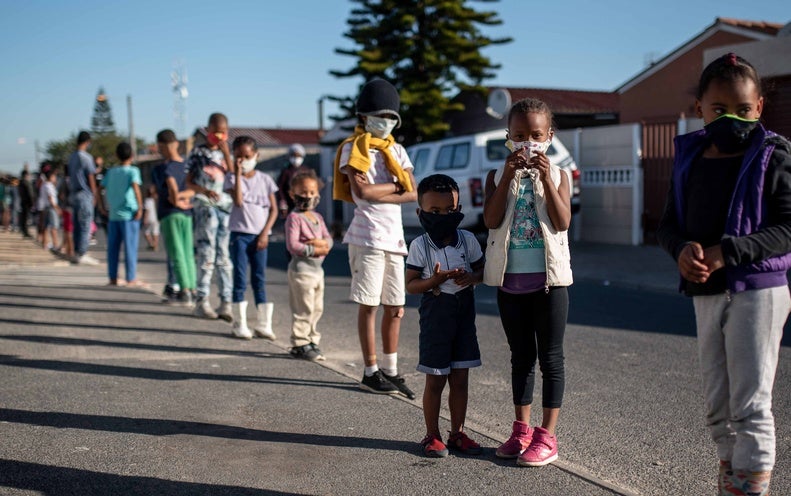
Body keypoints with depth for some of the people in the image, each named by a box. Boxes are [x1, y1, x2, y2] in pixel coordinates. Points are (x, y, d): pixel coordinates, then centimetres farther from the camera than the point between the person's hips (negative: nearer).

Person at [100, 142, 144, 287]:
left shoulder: (110, 171, 10)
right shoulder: (133, 171, -4)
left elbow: (100, 189, 8)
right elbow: (135, 187, -20)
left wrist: (102, 207, 15)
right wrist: (140, 207, -17)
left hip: (113, 215, 4)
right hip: (129, 215, -4)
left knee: (113, 248, 9)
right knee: (130, 247, 1)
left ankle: (113, 278, 12)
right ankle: (131, 279, 3)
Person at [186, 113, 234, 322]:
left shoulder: (226, 152, 13)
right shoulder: (198, 152, 4)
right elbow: (189, 182, 3)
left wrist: (227, 154, -9)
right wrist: (205, 191, -15)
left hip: (226, 205, 3)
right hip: (205, 206, -3)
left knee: (224, 256, 3)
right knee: (207, 255, -6)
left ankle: (226, 302, 5)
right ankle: (202, 301, 1)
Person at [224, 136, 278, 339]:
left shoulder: (265, 179, 6)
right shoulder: (232, 178, 0)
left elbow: (274, 209, 5)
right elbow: (238, 201, -17)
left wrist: (265, 233, -5)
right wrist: (238, 173, -16)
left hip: (259, 235, 2)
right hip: (240, 233, -2)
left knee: (260, 280, 6)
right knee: (240, 280, -1)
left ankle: (263, 324, 9)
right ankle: (239, 324, 5)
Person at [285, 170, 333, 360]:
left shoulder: (317, 217, 14)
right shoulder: (294, 218, -11)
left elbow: (328, 238, 9)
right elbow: (292, 245, -19)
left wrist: (322, 242, -14)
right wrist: (313, 250, -19)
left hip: (317, 268, 8)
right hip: (301, 268, -8)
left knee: (316, 309, 13)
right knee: (303, 310, -5)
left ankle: (311, 341, 23)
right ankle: (299, 344, 2)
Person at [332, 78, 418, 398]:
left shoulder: (397, 150, 15)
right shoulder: (353, 148, -2)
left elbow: (413, 194, 2)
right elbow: (361, 191, -17)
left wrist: (376, 194, -10)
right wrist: (395, 185, -5)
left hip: (394, 236, 6)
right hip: (367, 236, -6)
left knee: (395, 307, 8)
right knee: (369, 305, -1)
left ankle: (390, 371, 17)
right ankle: (371, 372, 7)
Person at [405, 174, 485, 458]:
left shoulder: (468, 240, -1)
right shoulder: (420, 246, -9)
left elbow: (482, 269, 9)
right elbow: (411, 285, -8)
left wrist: (471, 277, -13)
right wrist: (435, 280, -25)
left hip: (464, 312, 3)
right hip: (435, 314, -3)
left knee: (460, 379, 10)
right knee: (435, 381, 5)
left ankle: (457, 433, 22)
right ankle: (432, 436, 17)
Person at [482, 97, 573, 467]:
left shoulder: (557, 176, 2)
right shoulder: (498, 177, 6)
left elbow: (563, 222, -11)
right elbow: (491, 221, -10)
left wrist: (545, 179, -19)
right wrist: (508, 176, -16)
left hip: (549, 277, -2)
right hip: (509, 279, 2)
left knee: (550, 357, 1)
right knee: (520, 357, 12)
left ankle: (546, 436, 6)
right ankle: (522, 430, 21)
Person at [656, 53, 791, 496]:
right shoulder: (689, 159, 8)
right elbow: (668, 225, 10)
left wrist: (726, 252, -22)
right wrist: (683, 249, -13)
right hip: (706, 292, 6)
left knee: (750, 402, -5)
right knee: (718, 404, 14)